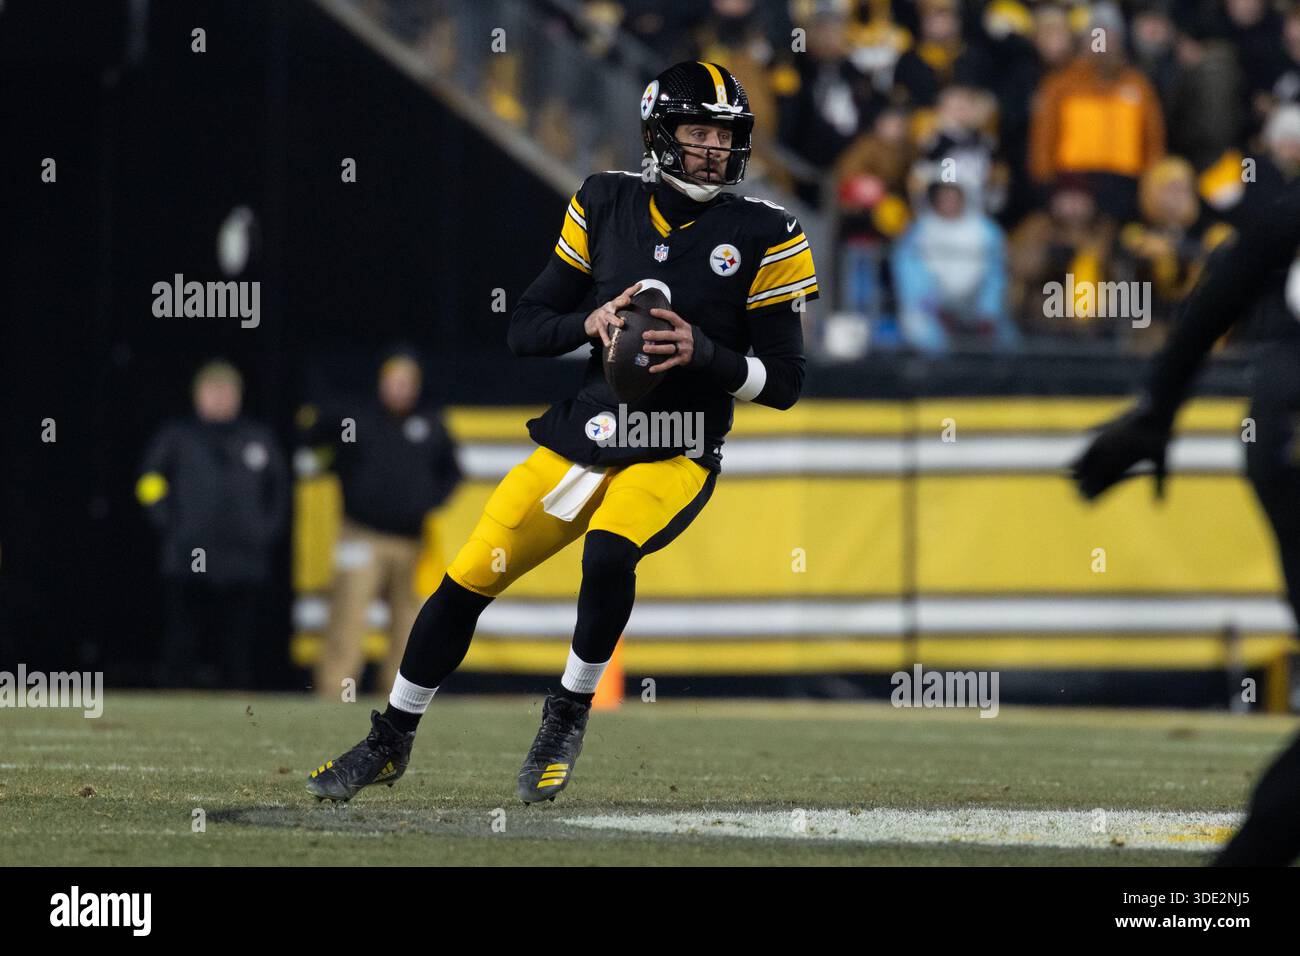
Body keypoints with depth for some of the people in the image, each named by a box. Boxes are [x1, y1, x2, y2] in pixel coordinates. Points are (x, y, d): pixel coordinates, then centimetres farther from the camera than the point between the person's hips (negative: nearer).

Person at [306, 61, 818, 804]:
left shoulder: (761, 238, -5)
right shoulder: (605, 207, 3)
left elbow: (784, 381, -4)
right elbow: (525, 330, 5)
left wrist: (702, 353, -20)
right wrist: (590, 323, -15)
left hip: (677, 456, -3)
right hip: (581, 435, 3)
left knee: (609, 551, -33)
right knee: (467, 580, -1)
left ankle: (569, 716, -9)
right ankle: (390, 744, 20)